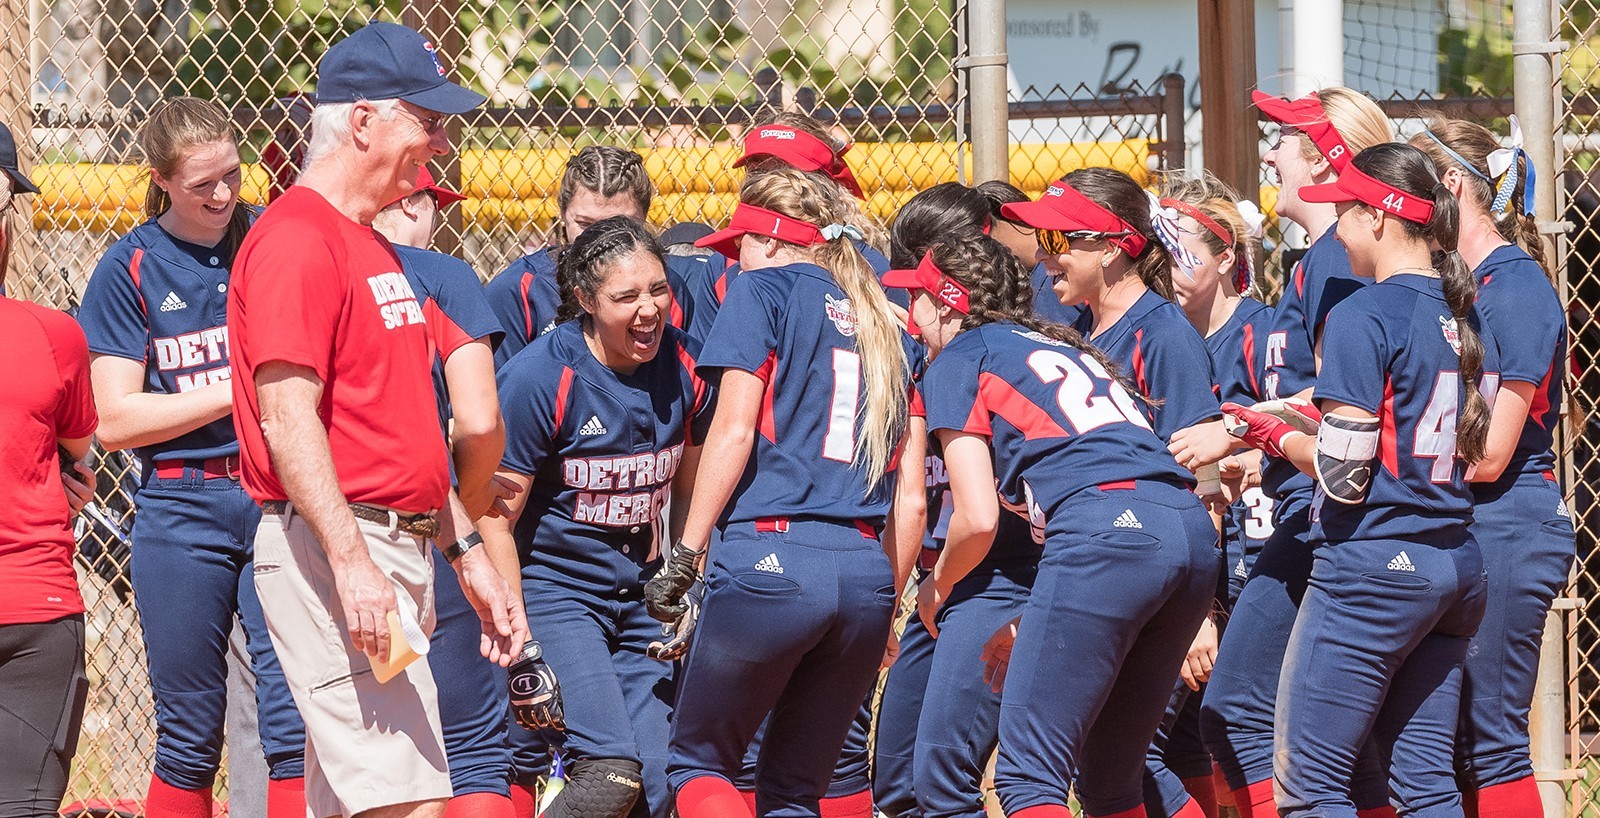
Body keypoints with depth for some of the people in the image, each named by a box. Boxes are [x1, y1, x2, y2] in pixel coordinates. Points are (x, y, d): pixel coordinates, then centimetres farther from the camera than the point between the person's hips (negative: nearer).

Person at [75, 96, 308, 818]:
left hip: (278, 499, 1)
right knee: (189, 738, 5)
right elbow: (116, 419, -3)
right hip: (180, 511, -1)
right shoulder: (132, 267, 2)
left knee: (294, 717, -9)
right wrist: (238, 392, -10)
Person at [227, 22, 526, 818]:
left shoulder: (370, 247, 20)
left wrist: (467, 552, 23)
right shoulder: (297, 239, -12)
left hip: (394, 548, 10)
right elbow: (288, 420, -20)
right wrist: (351, 563, -27)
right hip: (330, 546, -10)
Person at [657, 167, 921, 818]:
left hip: (769, 552, -5)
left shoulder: (764, 289, 5)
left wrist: (686, 555, -3)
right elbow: (911, 499, 17)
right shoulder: (886, 327, 21)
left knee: (697, 762, 7)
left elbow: (734, 430, -6)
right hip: (866, 574, 5)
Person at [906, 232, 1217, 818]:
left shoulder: (958, 361, 12)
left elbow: (978, 518, 2)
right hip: (1191, 530, 8)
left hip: (1104, 531, -8)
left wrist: (937, 587, 23)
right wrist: (1029, 626, 34)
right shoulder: (1064, 346, 33)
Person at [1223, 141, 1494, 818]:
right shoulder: (1467, 316, 11)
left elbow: (1343, 476, -16)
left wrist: (1275, 434, 3)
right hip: (1458, 567, 9)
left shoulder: (1363, 317, -13)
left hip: (1374, 562, -9)